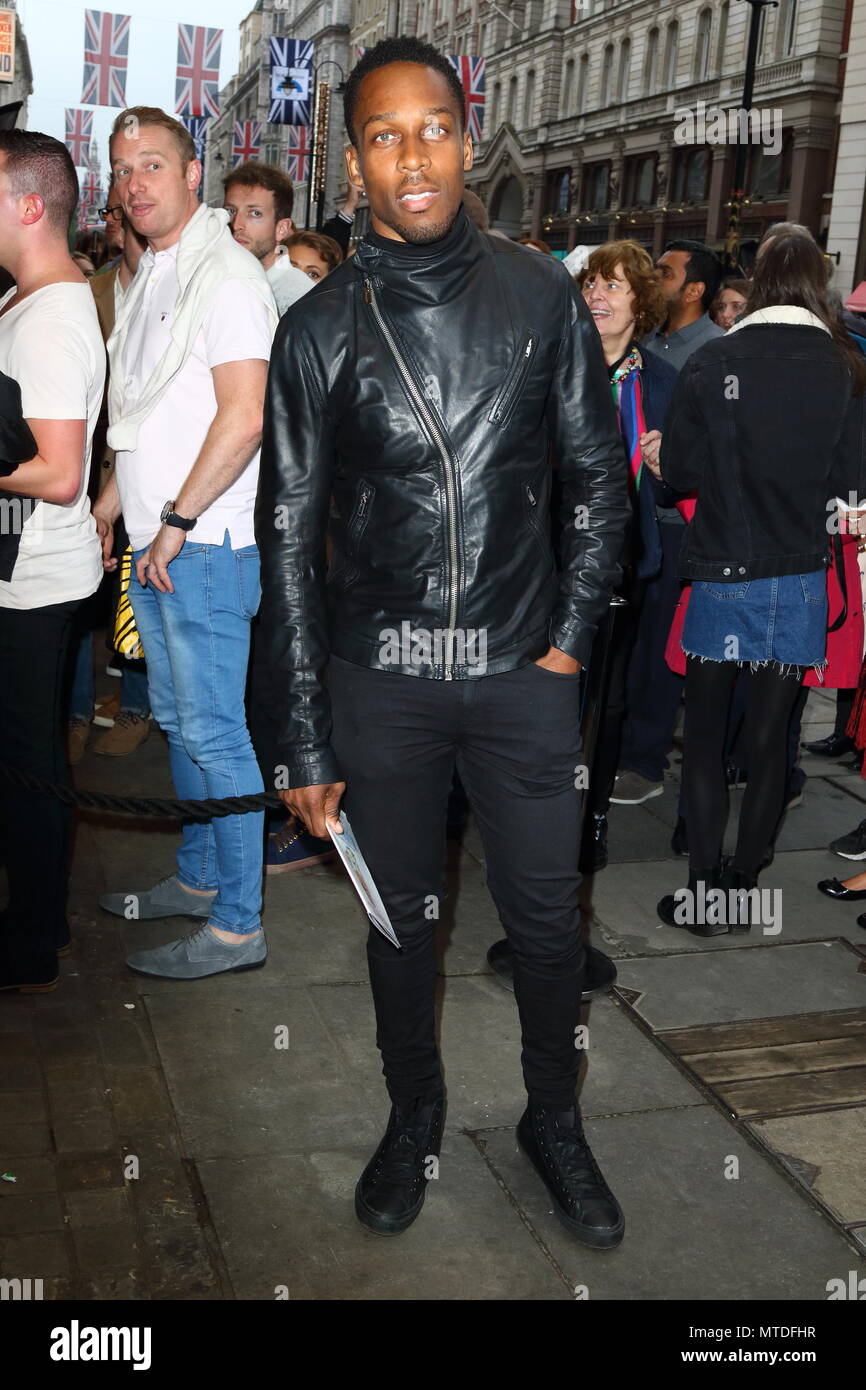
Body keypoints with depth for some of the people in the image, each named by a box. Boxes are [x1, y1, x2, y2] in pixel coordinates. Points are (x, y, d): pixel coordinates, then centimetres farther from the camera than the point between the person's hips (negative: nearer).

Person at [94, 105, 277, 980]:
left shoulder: (224, 273, -12)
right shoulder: (150, 276, 17)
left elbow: (243, 418, -21)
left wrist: (177, 522, -19)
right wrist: (116, 495, 18)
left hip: (206, 544, -10)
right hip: (155, 542, 10)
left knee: (214, 731, -5)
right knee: (177, 719, 17)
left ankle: (237, 924, 5)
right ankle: (197, 879, 31)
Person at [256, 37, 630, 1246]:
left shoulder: (540, 294, 0)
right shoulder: (321, 329, -2)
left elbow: (599, 473, 7)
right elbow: (289, 538, -2)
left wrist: (573, 637, -3)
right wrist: (308, 744, -4)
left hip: (524, 671, 1)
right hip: (381, 679, 0)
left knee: (548, 922, 10)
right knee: (401, 920, 14)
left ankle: (555, 1122, 36)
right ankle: (414, 1119, 38)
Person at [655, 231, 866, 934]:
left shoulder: (712, 361, -8)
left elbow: (676, 467, -5)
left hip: (722, 573, -1)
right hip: (801, 579, 2)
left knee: (705, 736, 10)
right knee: (770, 739, 12)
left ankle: (707, 892, 10)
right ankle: (744, 885, 19)